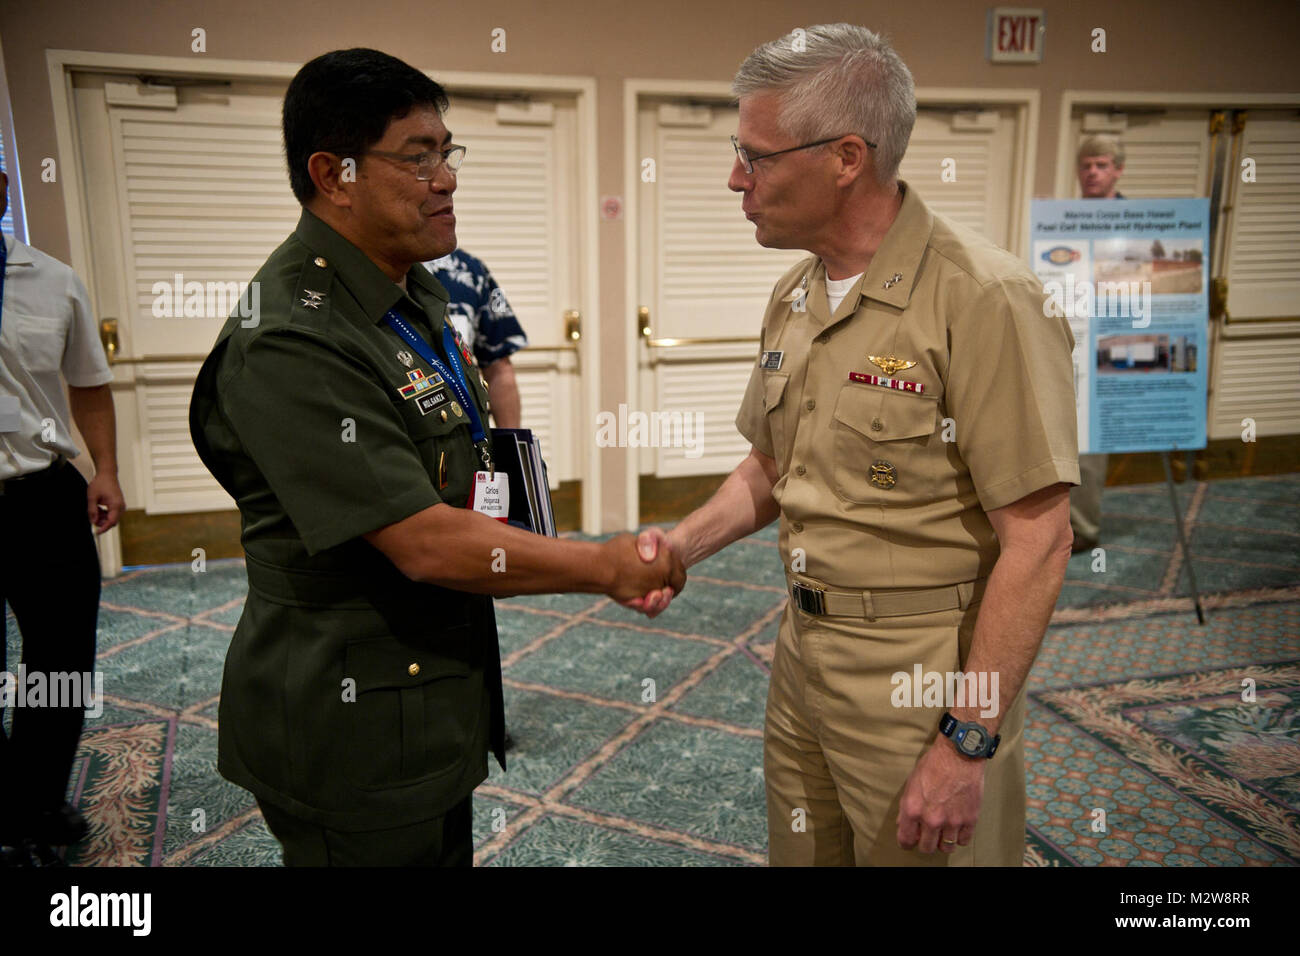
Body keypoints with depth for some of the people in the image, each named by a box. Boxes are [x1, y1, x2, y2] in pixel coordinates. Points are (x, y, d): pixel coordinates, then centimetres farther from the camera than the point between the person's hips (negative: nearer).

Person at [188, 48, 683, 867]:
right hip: (353, 729, -9)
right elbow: (425, 543, -27)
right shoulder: (292, 343, -25)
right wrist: (605, 567, -19)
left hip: (438, 692, 9)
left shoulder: (418, 291, 6)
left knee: (447, 850, 23)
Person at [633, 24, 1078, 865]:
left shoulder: (984, 298, -19)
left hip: (923, 678, -7)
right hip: (803, 657, 7)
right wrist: (681, 545, 0)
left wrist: (968, 741, -19)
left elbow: (1037, 538, -20)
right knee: (801, 851, 22)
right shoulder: (794, 297, 5)